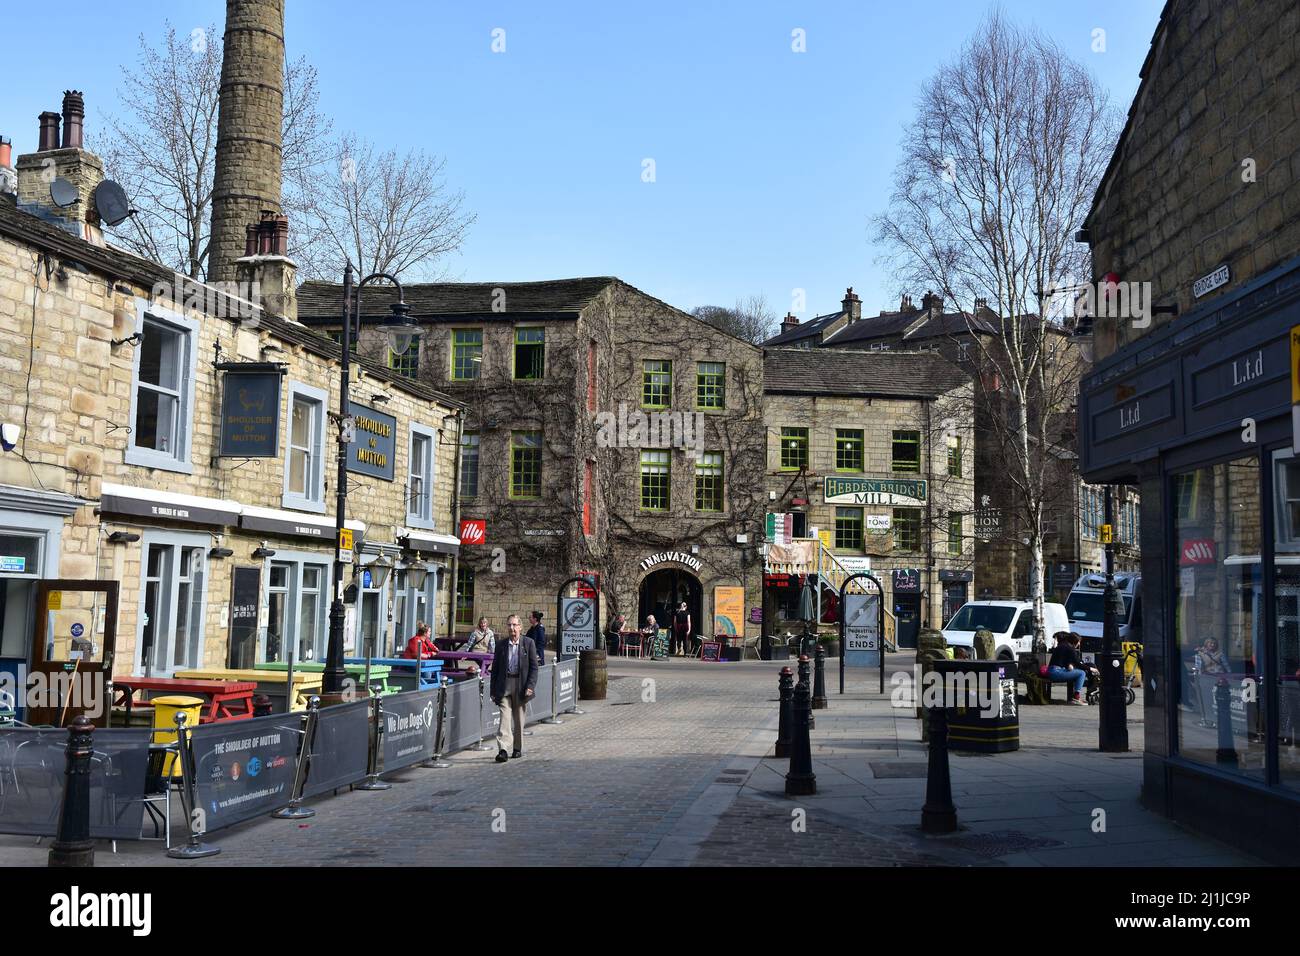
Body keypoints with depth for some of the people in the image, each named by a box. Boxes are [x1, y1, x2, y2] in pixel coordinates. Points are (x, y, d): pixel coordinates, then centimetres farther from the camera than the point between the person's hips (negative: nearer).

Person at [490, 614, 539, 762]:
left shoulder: (528, 643, 1)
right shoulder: (501, 644, 6)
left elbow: (534, 667, 0)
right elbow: (495, 668, 8)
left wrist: (530, 686, -10)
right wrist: (493, 691, 5)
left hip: (521, 685, 0)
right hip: (504, 685, 0)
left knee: (519, 720, 9)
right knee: (504, 717, -11)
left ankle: (518, 748, 22)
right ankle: (502, 750, -17)